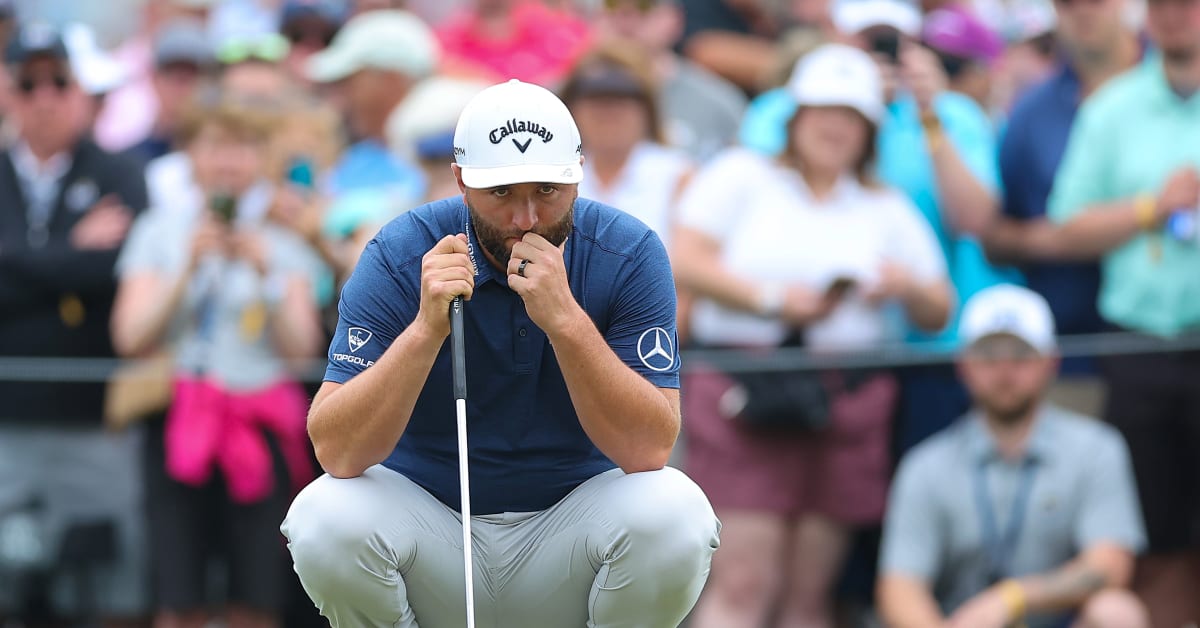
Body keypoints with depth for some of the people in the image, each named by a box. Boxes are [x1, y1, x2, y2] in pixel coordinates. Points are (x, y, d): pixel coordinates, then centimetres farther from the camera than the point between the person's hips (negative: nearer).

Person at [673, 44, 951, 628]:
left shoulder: (887, 210, 20)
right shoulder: (740, 177, 12)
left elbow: (938, 312, 17)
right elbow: (684, 262, -1)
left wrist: (906, 285, -6)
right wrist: (770, 299, -12)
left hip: (848, 402, 3)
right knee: (743, 581, -13)